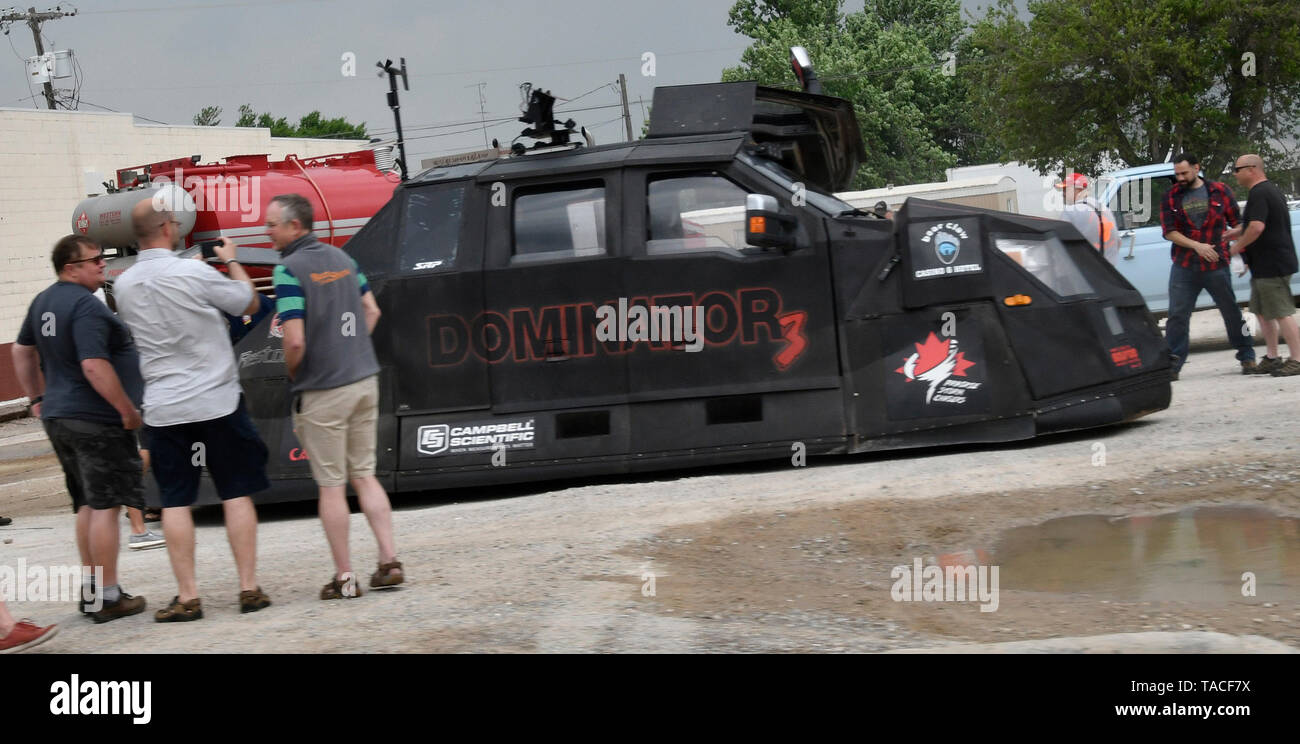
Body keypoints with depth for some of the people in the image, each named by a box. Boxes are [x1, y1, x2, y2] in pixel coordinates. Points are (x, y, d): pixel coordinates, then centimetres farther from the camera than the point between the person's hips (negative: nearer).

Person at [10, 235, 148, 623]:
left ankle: (91, 588, 22)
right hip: (96, 420, -9)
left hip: (58, 417, 9)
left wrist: (38, 398, 29)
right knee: (105, 506, -4)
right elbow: (94, 366, -26)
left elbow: (22, 351, 22)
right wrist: (129, 411, -18)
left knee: (88, 504, 17)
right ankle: (108, 598, -2)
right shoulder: (87, 306, -18)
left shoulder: (43, 302, 11)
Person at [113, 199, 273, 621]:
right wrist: (231, 261, 15)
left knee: (175, 502, 6)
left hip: (164, 409, 3)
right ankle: (249, 589, 6)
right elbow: (250, 304, 0)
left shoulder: (124, 285, 2)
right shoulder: (194, 274, -13)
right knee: (237, 494, 5)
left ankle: (187, 597, 3)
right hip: (217, 403, -3)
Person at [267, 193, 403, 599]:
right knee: (364, 474, 14)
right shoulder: (341, 258, 8)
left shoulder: (289, 270, -15)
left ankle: (344, 577, 6)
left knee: (331, 485, 2)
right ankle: (389, 561, 9)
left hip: (323, 390, -7)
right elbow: (372, 311, 16)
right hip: (364, 379, 7)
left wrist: (292, 372, -3)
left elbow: (295, 341, -22)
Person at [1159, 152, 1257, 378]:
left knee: (1232, 313, 8)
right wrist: (1197, 246, -14)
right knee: (1177, 316, -3)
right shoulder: (1171, 198, 3)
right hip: (1184, 268, 1)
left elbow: (1238, 224, 7)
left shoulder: (1219, 191, 2)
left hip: (1216, 266, -1)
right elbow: (1169, 232, -3)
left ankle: (1247, 357, 21)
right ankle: (1172, 364, 2)